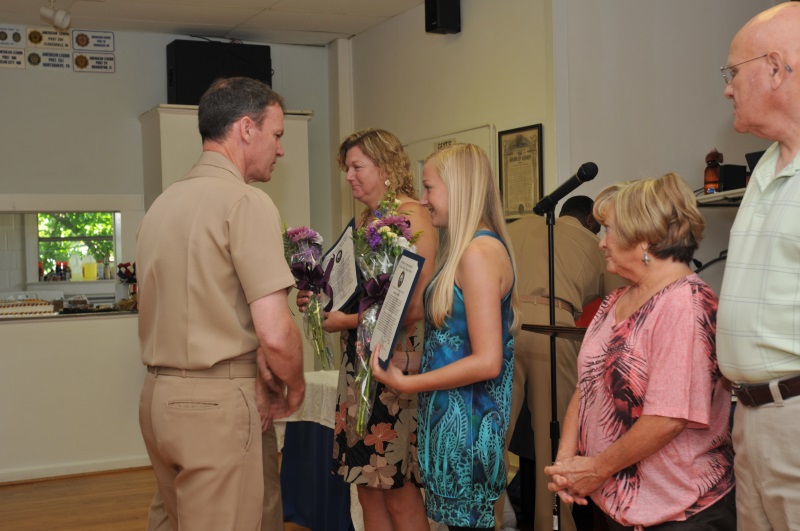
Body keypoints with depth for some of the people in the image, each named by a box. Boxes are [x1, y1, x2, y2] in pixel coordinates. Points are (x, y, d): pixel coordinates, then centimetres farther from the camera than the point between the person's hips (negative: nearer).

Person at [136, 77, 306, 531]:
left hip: (160, 394, 8)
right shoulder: (247, 202, -13)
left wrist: (260, 379, 12)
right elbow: (274, 333, -19)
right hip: (218, 403, -8)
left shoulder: (164, 202, 12)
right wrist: (295, 386, 1)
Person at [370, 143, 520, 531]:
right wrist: (405, 360, 6)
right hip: (451, 416, 9)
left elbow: (487, 361, -22)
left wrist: (407, 383, -16)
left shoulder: (478, 254, -17)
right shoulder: (467, 250, 13)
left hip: (466, 422, -9)